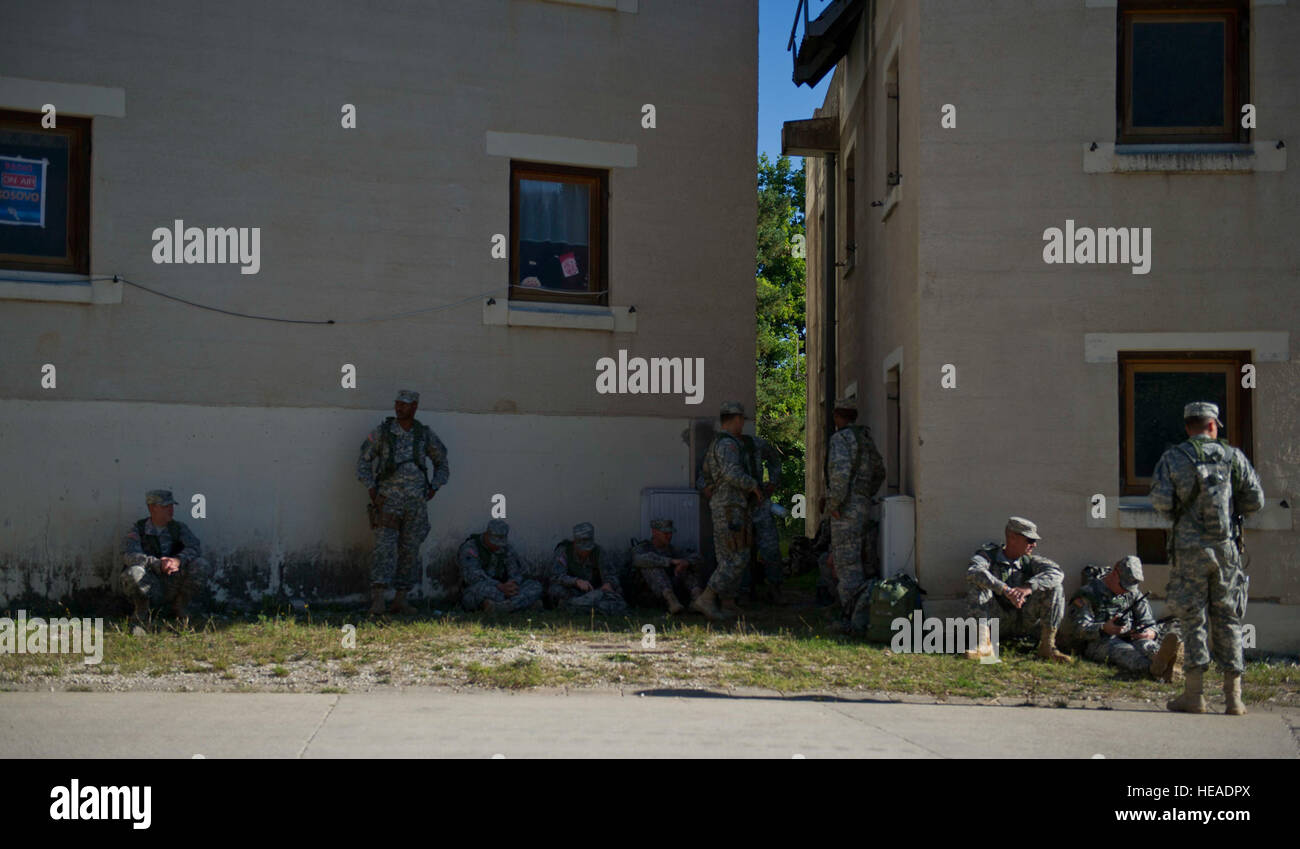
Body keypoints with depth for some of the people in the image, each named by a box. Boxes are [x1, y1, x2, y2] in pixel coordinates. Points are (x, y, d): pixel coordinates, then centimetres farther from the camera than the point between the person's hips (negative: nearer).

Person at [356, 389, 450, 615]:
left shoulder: (425, 434, 4)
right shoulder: (382, 431, -2)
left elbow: (442, 465, 16)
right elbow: (364, 461, 4)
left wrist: (434, 488, 3)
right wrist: (372, 490, -7)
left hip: (416, 501, 3)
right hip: (388, 499, -3)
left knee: (409, 550, 4)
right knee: (385, 547, -12)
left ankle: (400, 600, 12)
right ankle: (377, 601, -19)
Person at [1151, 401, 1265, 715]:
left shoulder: (1172, 458, -1)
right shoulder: (1233, 456, 6)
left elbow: (1160, 500, -10)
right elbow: (1255, 500, 4)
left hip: (1189, 548, -2)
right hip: (1226, 547, 2)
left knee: (1192, 619, 3)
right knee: (1228, 619, 8)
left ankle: (1194, 695, -1)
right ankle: (1233, 697, 8)